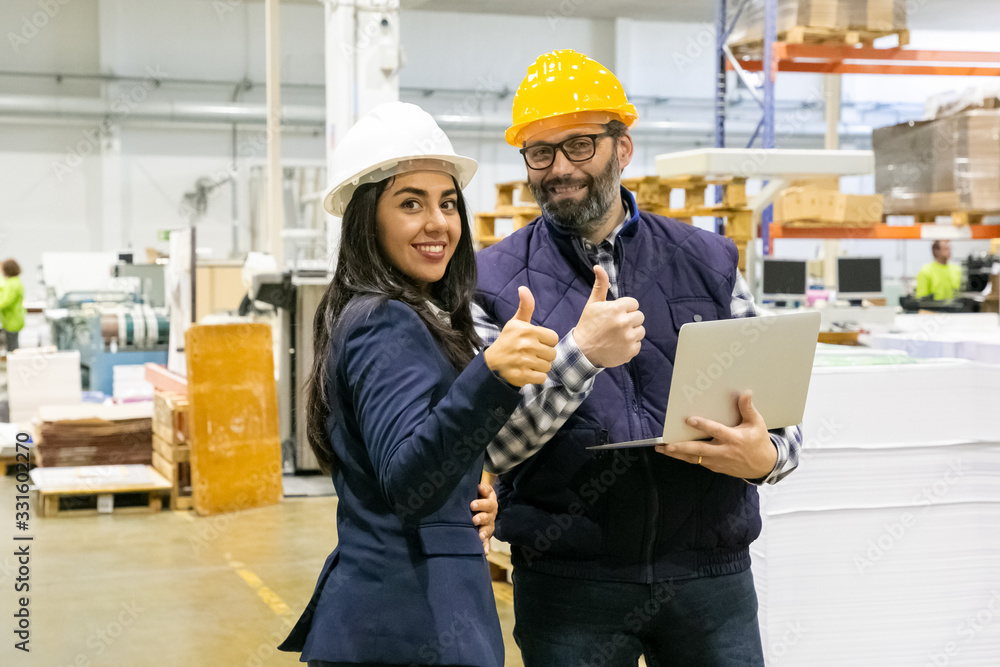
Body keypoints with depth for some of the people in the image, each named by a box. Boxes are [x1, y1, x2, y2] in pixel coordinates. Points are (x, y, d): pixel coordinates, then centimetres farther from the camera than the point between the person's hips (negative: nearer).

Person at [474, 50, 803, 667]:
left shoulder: (708, 262, 8)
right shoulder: (495, 283, 1)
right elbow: (486, 448, -8)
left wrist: (766, 456, -14)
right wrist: (579, 354, -20)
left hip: (710, 574, 2)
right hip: (568, 587, -2)